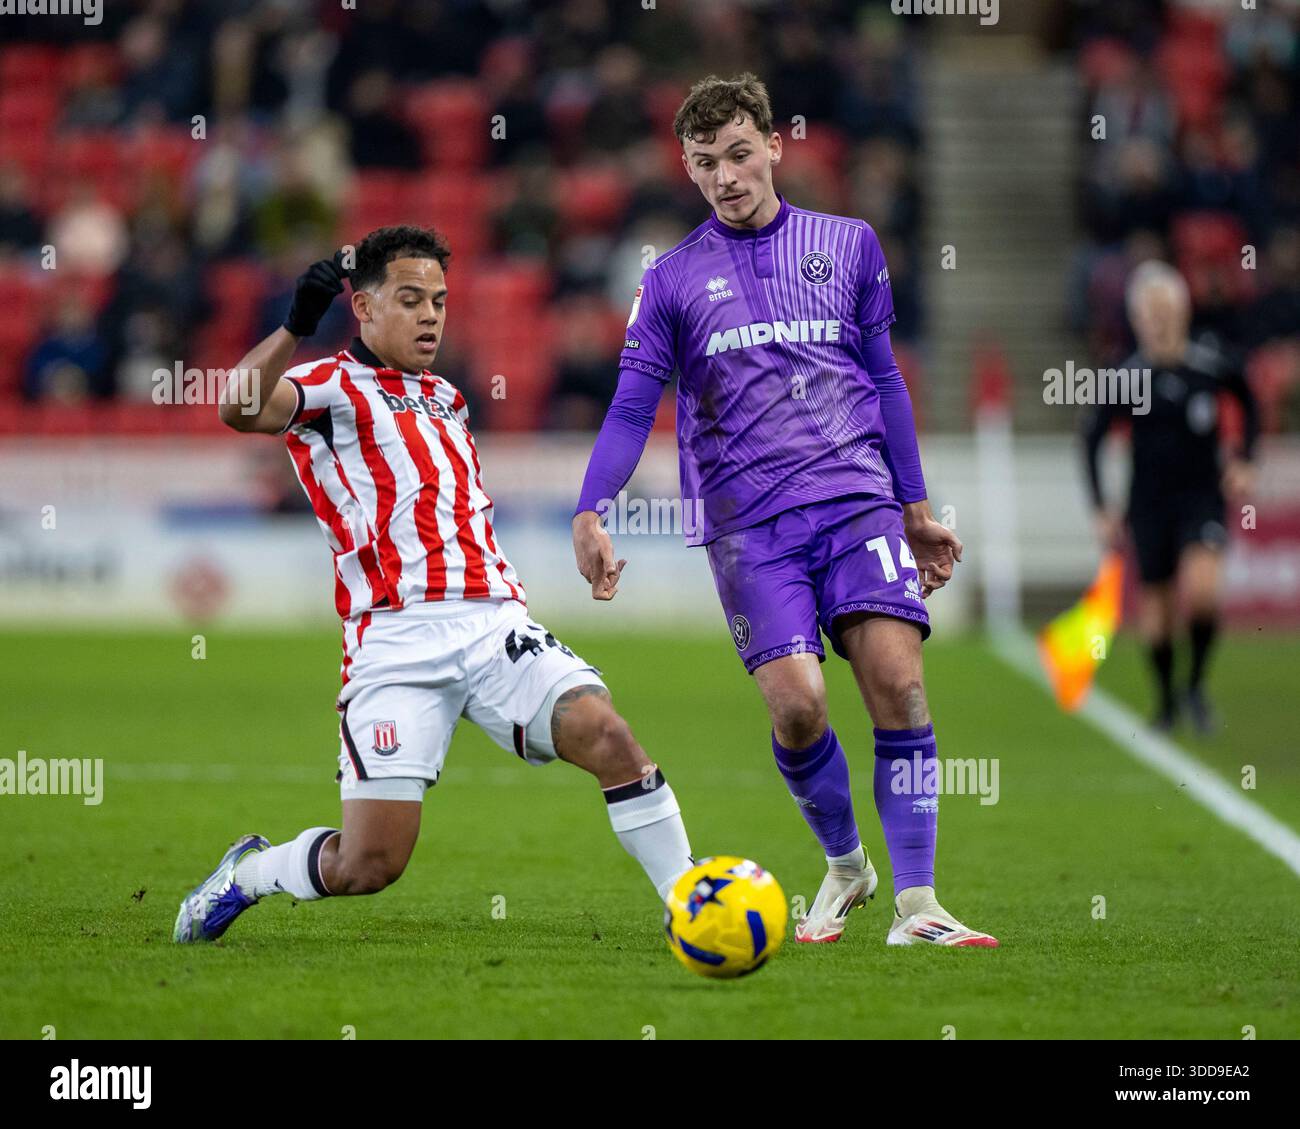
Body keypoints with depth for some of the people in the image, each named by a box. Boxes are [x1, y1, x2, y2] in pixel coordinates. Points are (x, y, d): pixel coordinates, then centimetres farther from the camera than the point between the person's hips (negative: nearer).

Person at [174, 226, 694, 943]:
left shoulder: (445, 399, 26)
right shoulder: (332, 386, 4)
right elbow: (240, 407, -18)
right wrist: (295, 325, -29)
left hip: (494, 621, 5)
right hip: (397, 641, -5)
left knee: (605, 734, -22)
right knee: (369, 864, -10)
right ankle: (246, 872, 20)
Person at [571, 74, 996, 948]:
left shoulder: (847, 245, 13)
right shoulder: (674, 280, 9)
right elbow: (632, 408, 6)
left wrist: (917, 507, 19)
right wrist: (590, 515, -8)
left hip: (857, 498, 1)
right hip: (748, 521, -1)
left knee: (897, 679, -15)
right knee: (796, 701, -16)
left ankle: (915, 903, -10)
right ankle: (844, 865, 11)